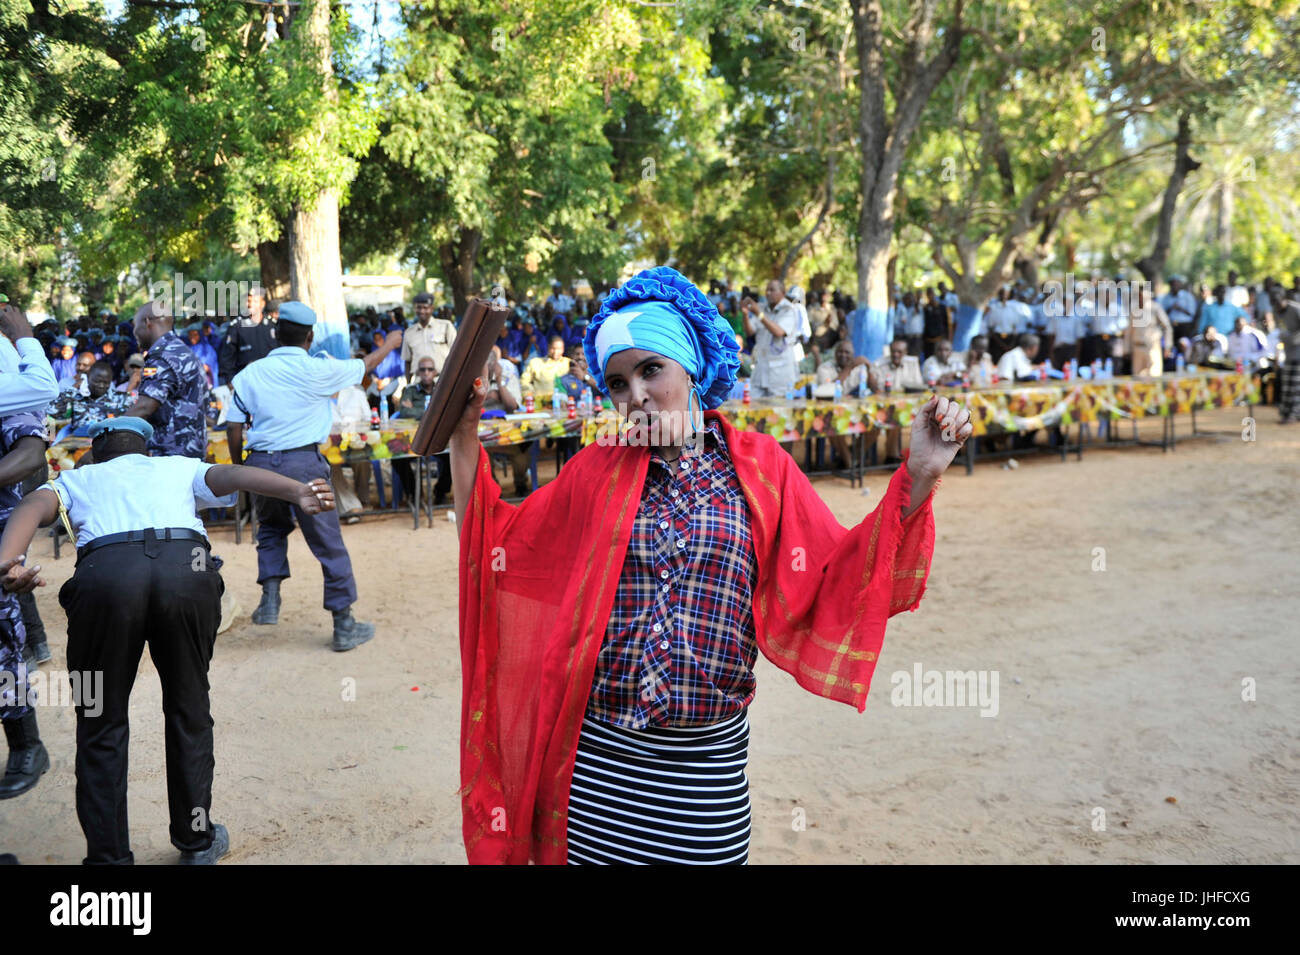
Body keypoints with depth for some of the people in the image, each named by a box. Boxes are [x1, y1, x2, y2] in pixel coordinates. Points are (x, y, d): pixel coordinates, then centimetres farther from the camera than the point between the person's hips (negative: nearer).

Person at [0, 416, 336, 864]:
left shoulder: (76, 478, 33)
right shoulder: (179, 467, 34)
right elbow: (232, 474, 13)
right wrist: (298, 491, -5)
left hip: (105, 572, -1)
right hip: (187, 566, 1)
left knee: (102, 725, 15)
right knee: (188, 710, 20)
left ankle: (109, 856, 19)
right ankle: (197, 840, 31)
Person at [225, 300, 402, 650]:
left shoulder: (249, 375, 6)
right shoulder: (318, 369, -3)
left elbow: (233, 428, 6)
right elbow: (366, 364, 13)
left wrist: (239, 468, 20)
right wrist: (389, 344, 32)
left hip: (260, 461, 4)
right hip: (303, 461, -4)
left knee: (272, 528, 29)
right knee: (328, 543, 5)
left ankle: (270, 598, 13)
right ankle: (344, 624, 10)